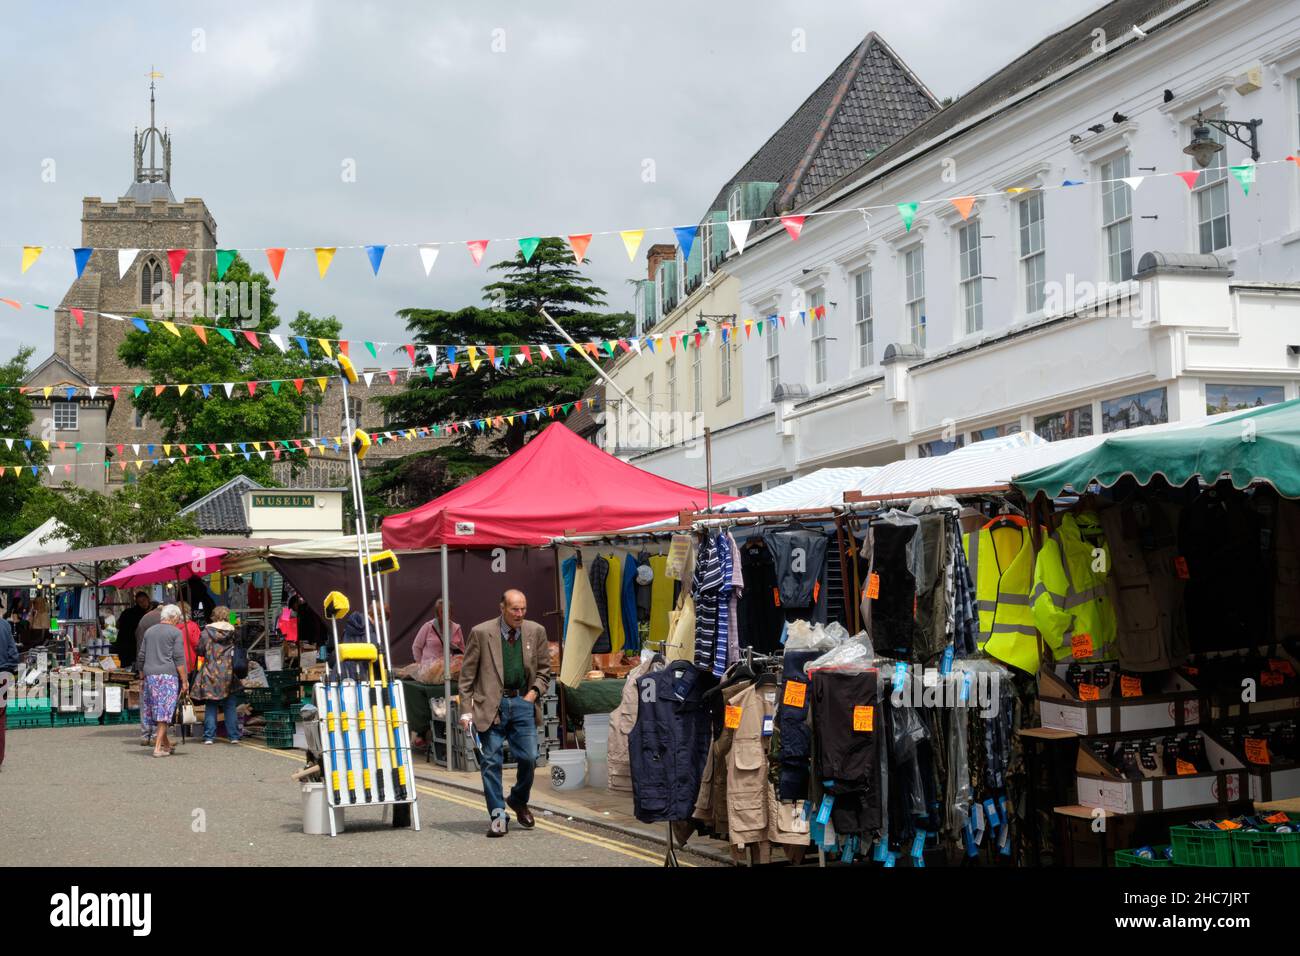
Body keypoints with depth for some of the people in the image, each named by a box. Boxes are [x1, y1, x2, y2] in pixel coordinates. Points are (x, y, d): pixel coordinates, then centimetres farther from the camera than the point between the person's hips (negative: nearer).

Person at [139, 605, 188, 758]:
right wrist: (185, 681, -6)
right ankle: (158, 747, -9)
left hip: (150, 675, 5)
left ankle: (165, 743, 21)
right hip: (169, 675, -5)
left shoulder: (149, 631, 16)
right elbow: (179, 659, -8)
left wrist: (143, 679, 24)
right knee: (165, 711, -5)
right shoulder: (176, 632, 0)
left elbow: (141, 658, 17)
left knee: (157, 710, 12)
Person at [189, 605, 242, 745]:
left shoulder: (206, 632, -4)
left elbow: (200, 651, 1)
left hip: (211, 674, -1)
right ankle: (233, 736, 4)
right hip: (229, 674, 1)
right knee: (230, 707, 6)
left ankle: (209, 736, 2)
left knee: (210, 707, 5)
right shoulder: (233, 632, -1)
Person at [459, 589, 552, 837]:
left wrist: (535, 691, 0)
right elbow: (467, 675, 0)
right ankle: (498, 816, 8)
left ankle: (519, 801, 26)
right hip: (492, 705, -2)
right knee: (491, 761, -2)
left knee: (529, 758, -2)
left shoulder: (536, 631, 5)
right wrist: (466, 710, -5)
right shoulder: (481, 633, -3)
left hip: (523, 702, 2)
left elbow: (544, 668, 17)